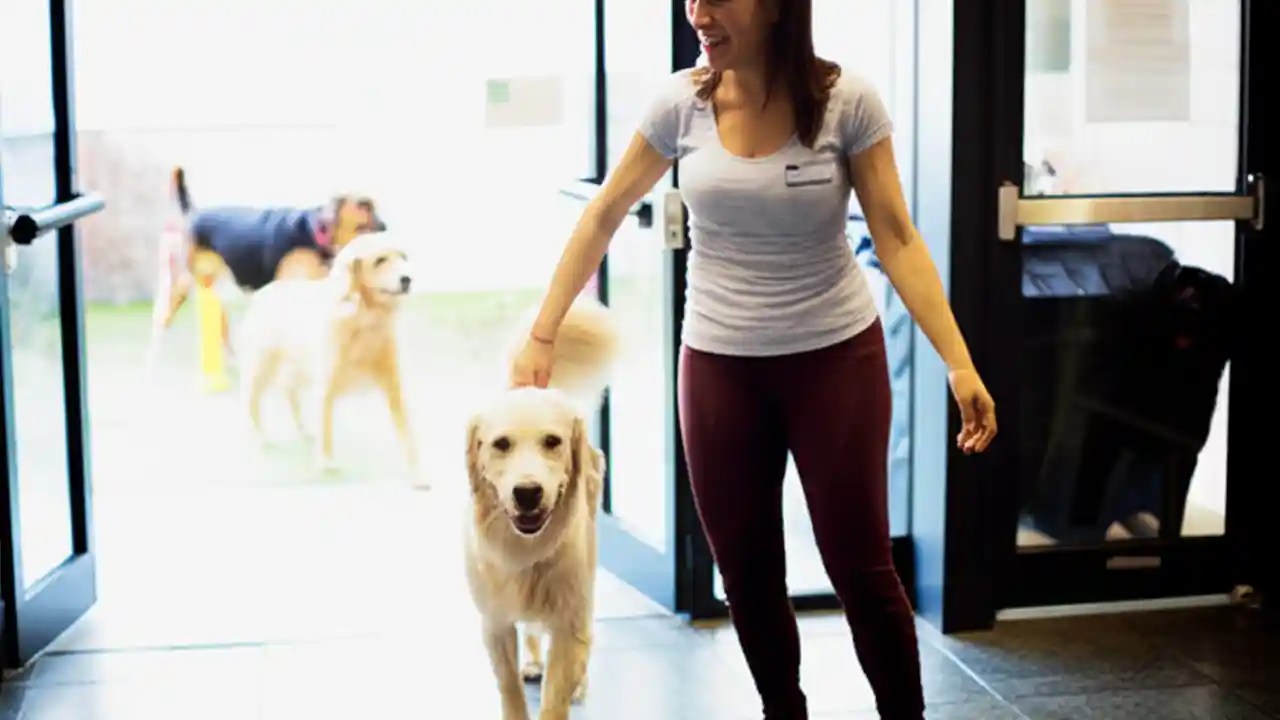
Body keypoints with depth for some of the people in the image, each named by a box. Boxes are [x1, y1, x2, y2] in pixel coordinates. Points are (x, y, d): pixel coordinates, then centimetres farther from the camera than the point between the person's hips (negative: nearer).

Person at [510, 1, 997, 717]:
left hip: (837, 355, -2)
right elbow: (604, 217, 3)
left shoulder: (847, 100, -13)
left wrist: (960, 364, -20)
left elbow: (897, 238, -12)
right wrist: (542, 335, 1)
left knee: (861, 568, 2)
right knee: (747, 573, 10)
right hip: (719, 364, 3)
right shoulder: (682, 102, -7)